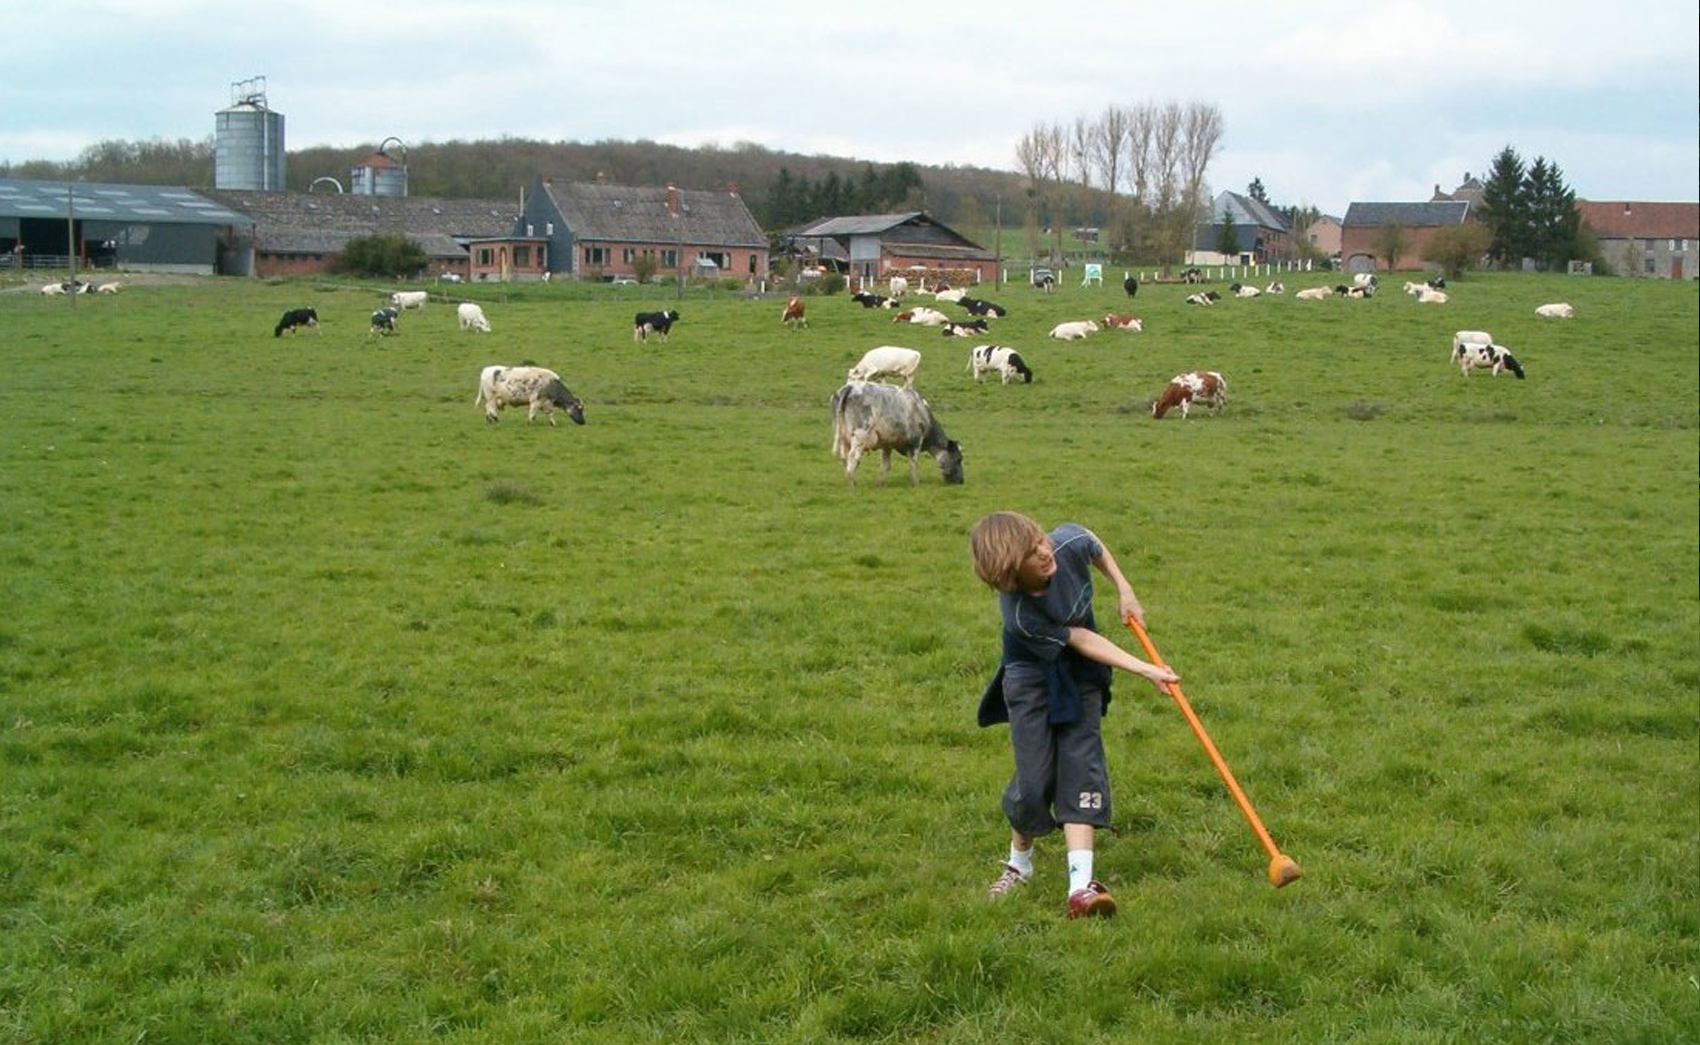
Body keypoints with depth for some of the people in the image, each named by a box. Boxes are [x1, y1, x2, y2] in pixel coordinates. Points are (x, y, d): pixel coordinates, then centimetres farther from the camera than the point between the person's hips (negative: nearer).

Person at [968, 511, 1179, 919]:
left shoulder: (1069, 544, -25)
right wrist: (1145, 671, -22)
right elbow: (1082, 641, -24)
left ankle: (1081, 886, -20)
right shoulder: (1019, 614, -34)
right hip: (1032, 680, -4)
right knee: (1034, 779, -8)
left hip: (1080, 676, 4)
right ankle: (1019, 862, 24)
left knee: (1082, 766, -10)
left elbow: (1094, 544, 3)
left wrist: (1123, 589, 2)